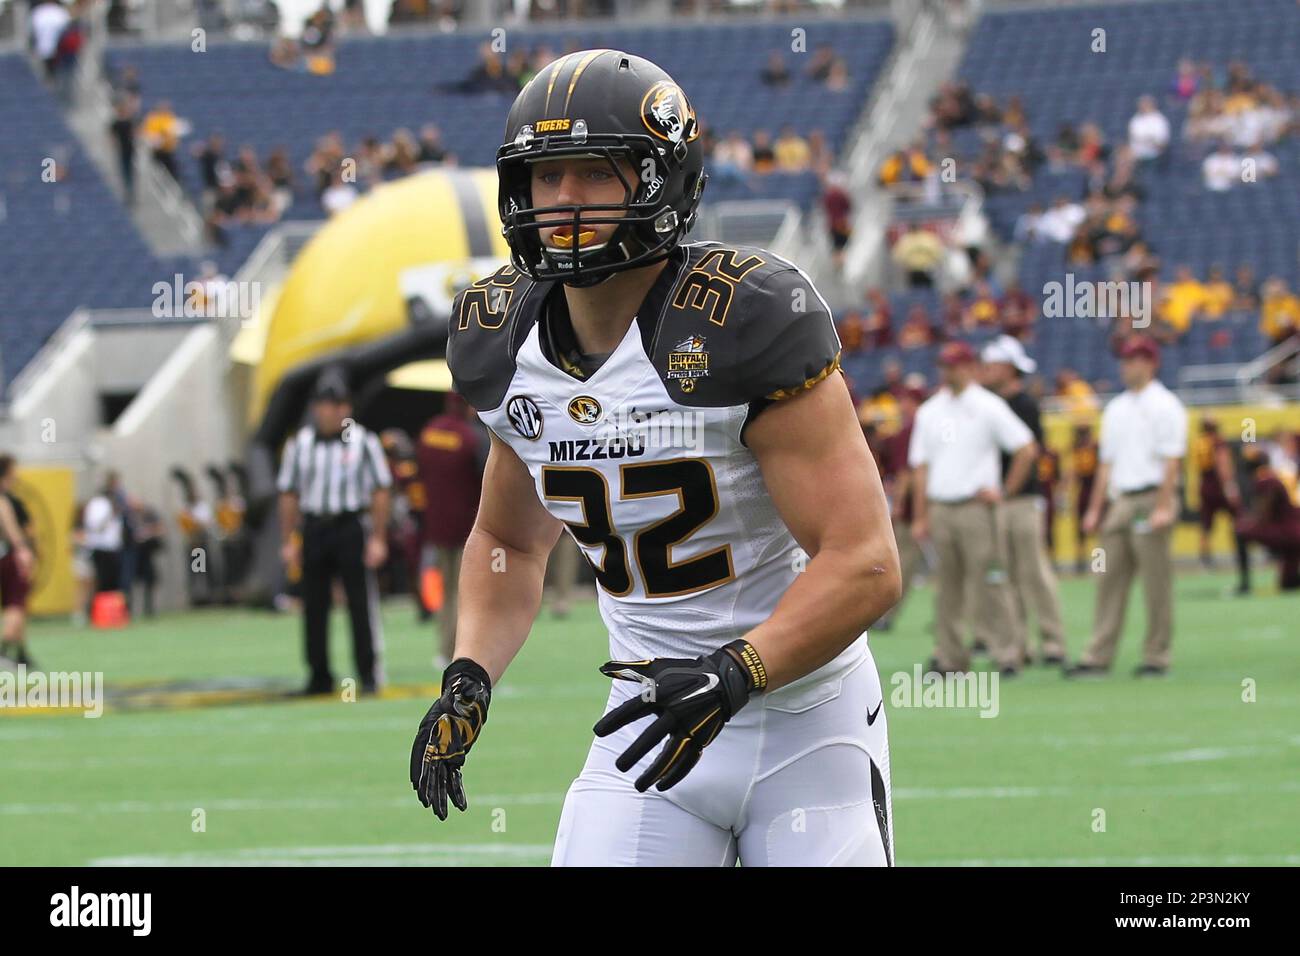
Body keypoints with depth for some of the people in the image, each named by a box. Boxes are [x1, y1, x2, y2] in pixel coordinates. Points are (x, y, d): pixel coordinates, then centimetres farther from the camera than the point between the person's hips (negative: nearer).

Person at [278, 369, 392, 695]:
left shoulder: (363, 441, 0)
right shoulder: (300, 444, 8)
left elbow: (380, 490, -1)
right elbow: (289, 494, 11)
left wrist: (378, 539, -7)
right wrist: (288, 542, 7)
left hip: (351, 526, -3)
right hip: (313, 530, 3)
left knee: (361, 601, -6)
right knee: (314, 606, 5)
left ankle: (369, 674, -1)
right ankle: (319, 677, 13)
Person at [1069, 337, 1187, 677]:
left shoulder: (1164, 406, -4)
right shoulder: (1116, 409, 18)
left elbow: (1171, 460, -11)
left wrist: (1162, 508, -19)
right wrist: (1094, 509, 14)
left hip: (1151, 500, -7)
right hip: (1120, 502, 7)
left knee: (1156, 582, -3)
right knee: (1109, 581, 4)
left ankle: (1156, 657, 2)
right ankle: (1098, 657, 4)